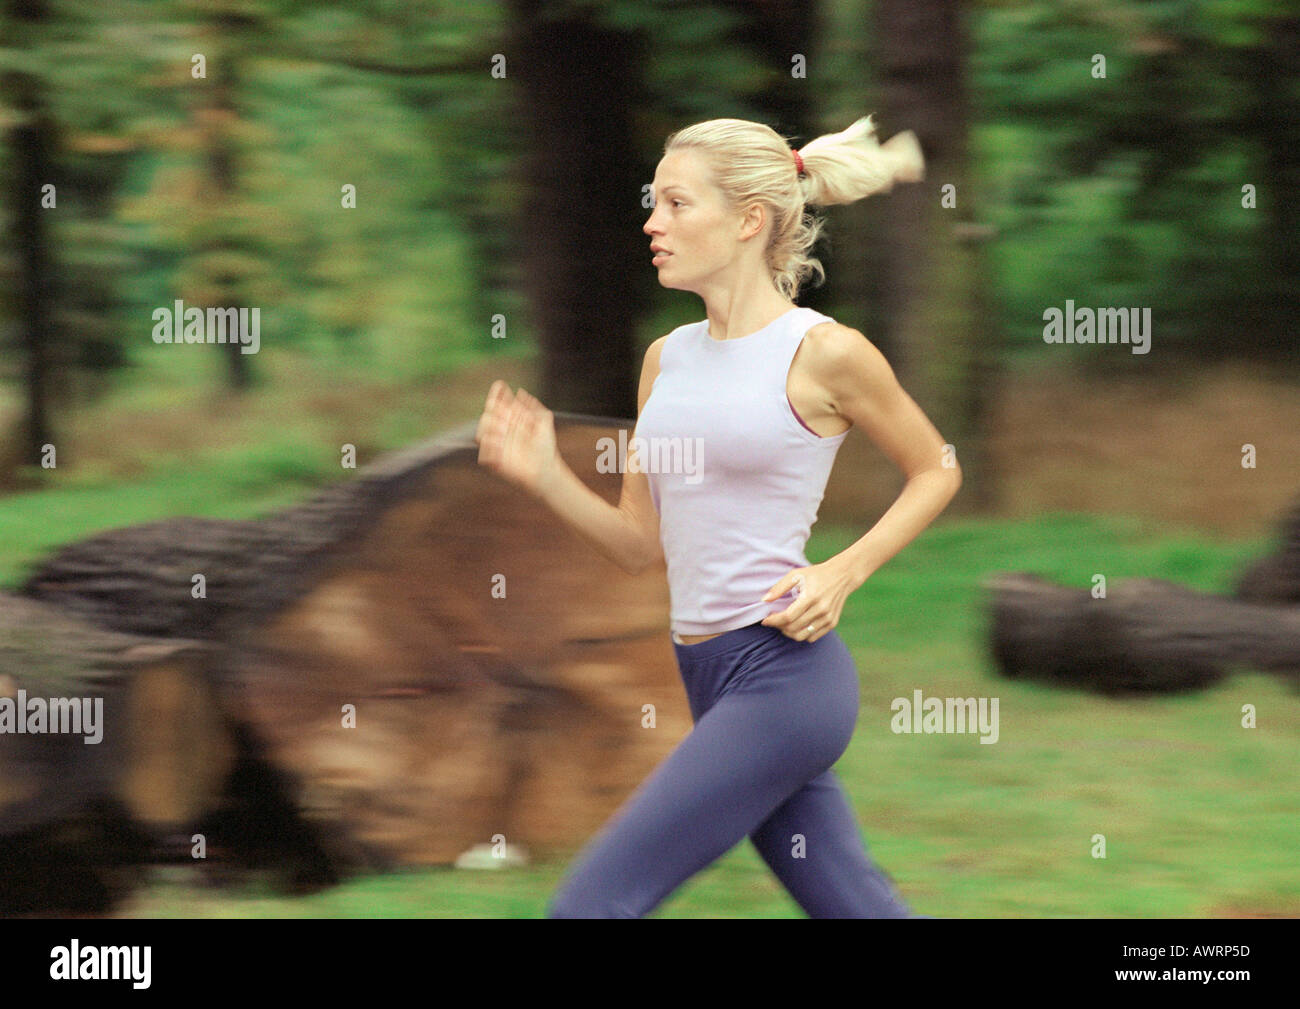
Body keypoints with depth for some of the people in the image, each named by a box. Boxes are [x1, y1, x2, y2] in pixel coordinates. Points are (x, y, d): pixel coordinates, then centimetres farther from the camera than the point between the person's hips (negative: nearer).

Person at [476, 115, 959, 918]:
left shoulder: (825, 354, -8)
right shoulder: (668, 359, 11)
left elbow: (937, 470, 5)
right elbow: (641, 544, 14)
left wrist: (843, 574, -8)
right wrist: (543, 477, -1)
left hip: (782, 672, -7)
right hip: (710, 675, 7)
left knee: (589, 904, -11)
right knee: (856, 908, 11)